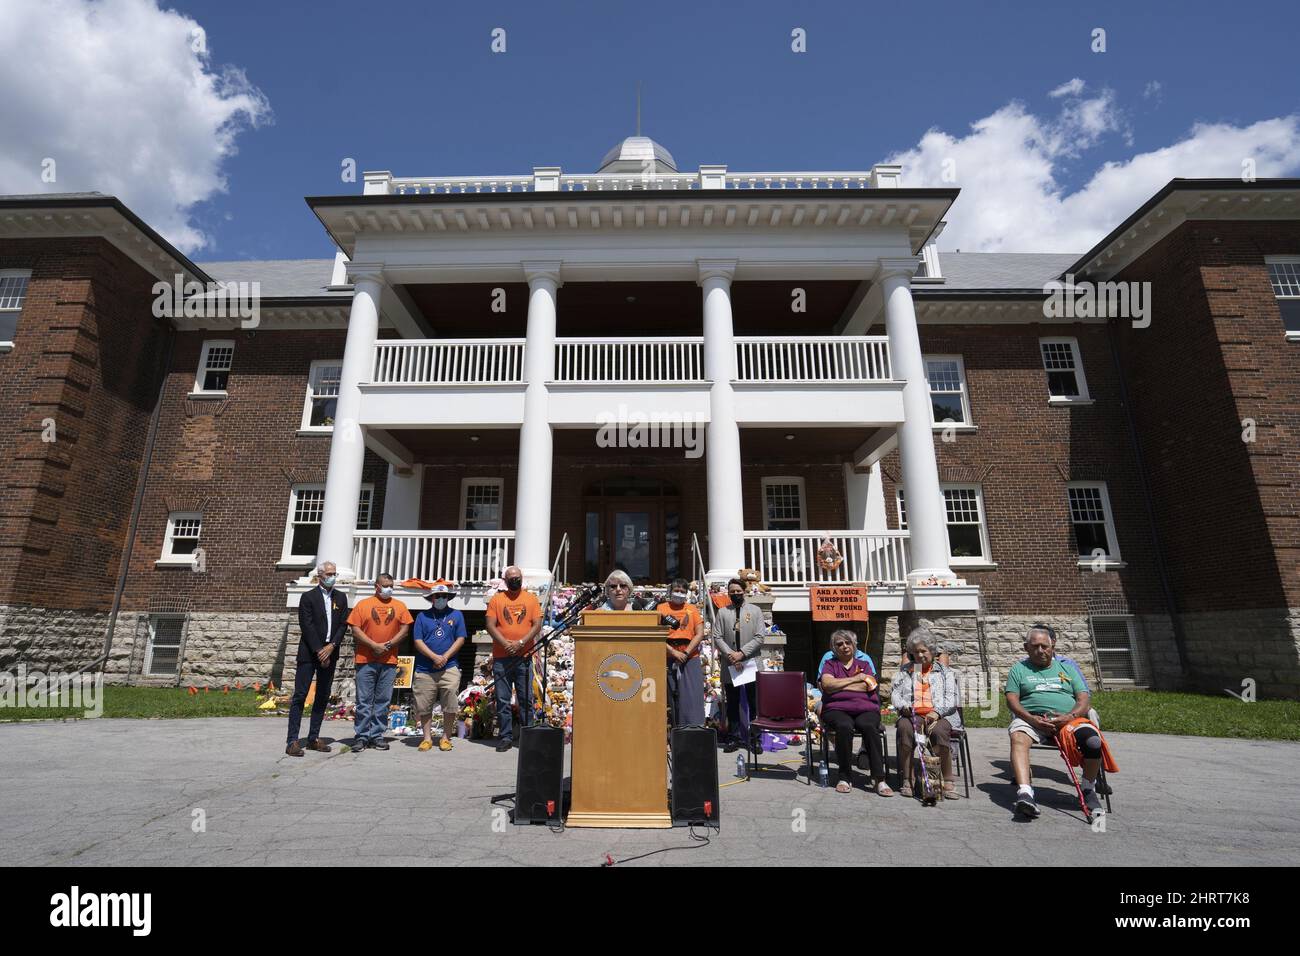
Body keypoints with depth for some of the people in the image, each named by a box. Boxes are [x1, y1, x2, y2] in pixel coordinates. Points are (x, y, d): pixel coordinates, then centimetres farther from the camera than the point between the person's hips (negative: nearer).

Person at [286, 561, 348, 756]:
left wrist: (331, 647, -9)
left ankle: (313, 738, 16)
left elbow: (343, 625, 5)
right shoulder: (308, 597, -2)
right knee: (300, 696, -4)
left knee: (323, 697, 8)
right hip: (309, 653, -5)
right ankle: (293, 741, -1)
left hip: (330, 653, 5)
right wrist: (319, 651, -14)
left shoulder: (341, 598, 11)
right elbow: (307, 626, -9)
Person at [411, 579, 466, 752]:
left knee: (450, 705, -5)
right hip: (425, 669, 1)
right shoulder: (422, 616, 9)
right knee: (424, 707, 4)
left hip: (449, 668, -1)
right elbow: (418, 641, 2)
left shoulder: (456, 615, 10)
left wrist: (445, 657, -8)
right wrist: (434, 657, -10)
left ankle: (446, 738, 7)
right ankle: (427, 738, 16)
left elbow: (460, 639, 4)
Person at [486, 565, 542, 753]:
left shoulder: (531, 598, 8)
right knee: (502, 700, 3)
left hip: (524, 657, 0)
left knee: (526, 699, 3)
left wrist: (521, 643, -13)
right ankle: (506, 737, 12)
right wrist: (506, 644, -13)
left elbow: (537, 624, 0)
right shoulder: (497, 599, 7)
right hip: (501, 658, 0)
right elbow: (490, 625, -1)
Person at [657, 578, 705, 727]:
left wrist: (686, 653, -9)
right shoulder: (661, 608, 5)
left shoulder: (692, 609, 9)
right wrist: (674, 652, -12)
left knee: (692, 696, -3)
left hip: (690, 658, 1)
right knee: (671, 697, 2)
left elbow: (700, 634, 1)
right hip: (668, 659, 0)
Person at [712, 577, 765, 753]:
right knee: (732, 704, 7)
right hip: (729, 665, 1)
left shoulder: (755, 610, 5)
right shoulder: (722, 612, 7)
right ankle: (734, 738, 15)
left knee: (754, 703, 3)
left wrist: (742, 653, -12)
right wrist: (730, 654, -13)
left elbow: (759, 637, -3)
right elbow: (717, 637, 1)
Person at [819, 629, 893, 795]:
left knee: (868, 726, -33)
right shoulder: (831, 665, 20)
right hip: (837, 709, -1)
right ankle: (845, 777, -22)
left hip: (866, 709, 1)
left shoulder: (865, 664, 21)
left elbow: (870, 686, 1)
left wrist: (838, 685, 0)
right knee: (844, 726, -35)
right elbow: (827, 684, -2)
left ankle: (880, 779, -29)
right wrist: (855, 678, -1)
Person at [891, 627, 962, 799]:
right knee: (904, 727, -33)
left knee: (939, 730, -36)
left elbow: (952, 697, 5)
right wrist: (902, 706, -9)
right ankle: (906, 780, -26)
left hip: (939, 715, -1)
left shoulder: (945, 671, 18)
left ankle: (948, 781, -23)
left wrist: (937, 711, -13)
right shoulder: (905, 670, 23)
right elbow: (894, 692, 14)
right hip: (912, 713, 1)